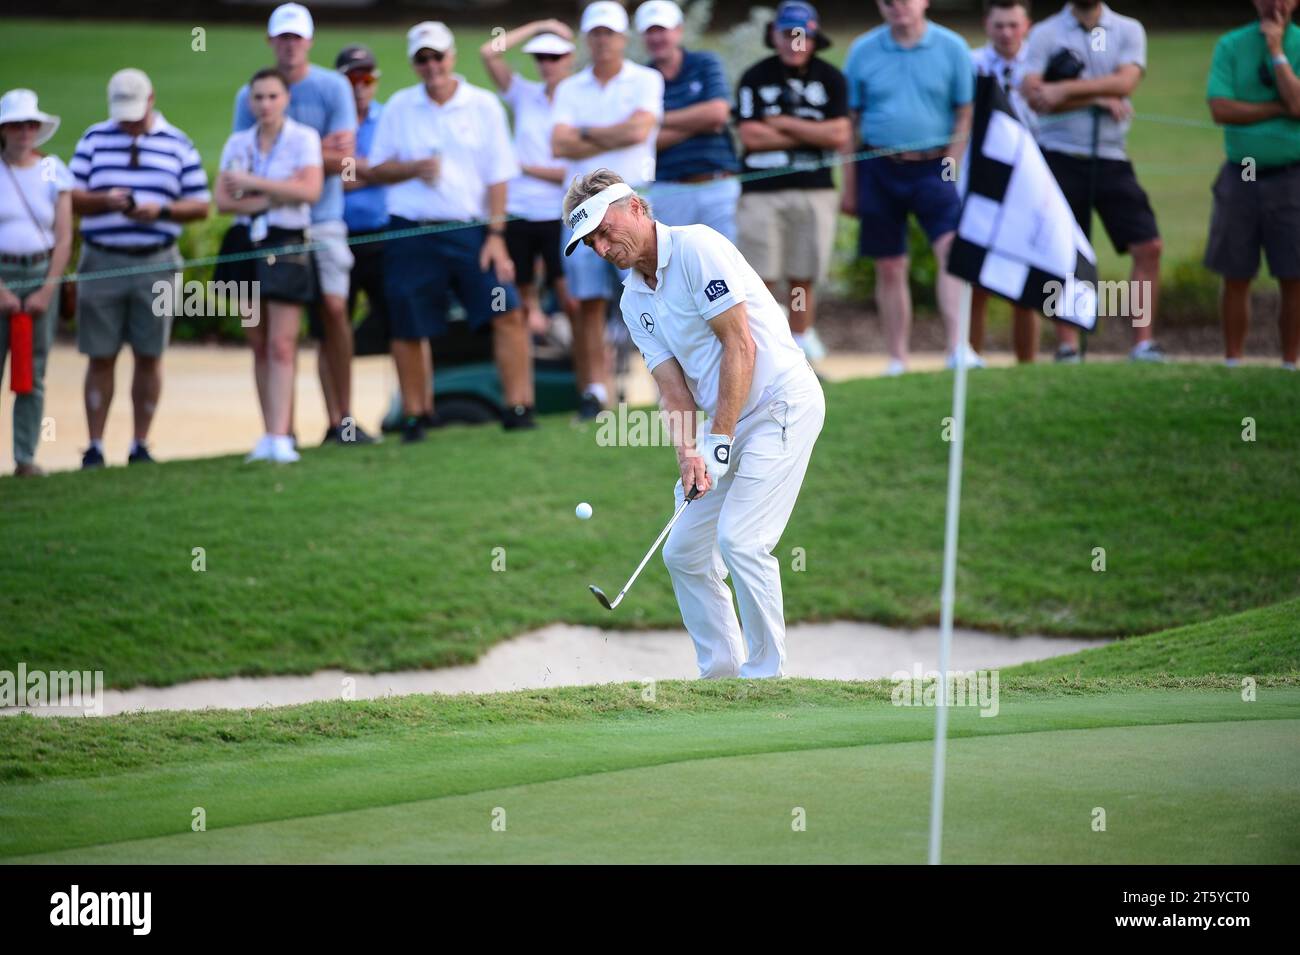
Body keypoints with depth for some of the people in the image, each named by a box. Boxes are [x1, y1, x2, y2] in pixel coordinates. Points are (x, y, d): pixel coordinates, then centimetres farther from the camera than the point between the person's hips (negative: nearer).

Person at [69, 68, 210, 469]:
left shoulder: (178, 145, 6)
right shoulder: (94, 139, 7)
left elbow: (200, 206, 4)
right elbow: (72, 198, 4)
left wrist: (160, 210, -13)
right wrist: (105, 201, -16)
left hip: (156, 263, 0)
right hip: (101, 261, 0)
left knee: (149, 357, 3)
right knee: (100, 357, 0)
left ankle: (141, 445, 11)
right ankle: (94, 446, 3)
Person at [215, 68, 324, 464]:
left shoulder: (304, 138, -1)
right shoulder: (238, 143, 10)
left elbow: (310, 190, -15)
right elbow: (223, 201, 1)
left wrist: (253, 183, -13)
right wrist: (273, 198, -12)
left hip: (286, 245, -4)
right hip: (245, 245, 4)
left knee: (281, 345, -12)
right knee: (259, 346, 6)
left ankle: (281, 438, -18)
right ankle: (268, 435, 10)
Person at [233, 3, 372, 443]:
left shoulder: (333, 88, 3)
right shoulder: (250, 95, 8)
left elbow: (343, 158, -4)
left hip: (322, 220, -1)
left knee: (333, 309, -11)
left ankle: (341, 420, -4)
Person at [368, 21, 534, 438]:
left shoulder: (483, 106, 4)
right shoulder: (399, 107, 7)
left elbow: (497, 176, 2)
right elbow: (377, 169, 9)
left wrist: (496, 235, -5)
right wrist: (415, 168, -11)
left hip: (468, 231, -1)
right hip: (411, 232, 1)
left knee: (507, 313, -12)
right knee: (407, 330, 3)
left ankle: (518, 408, -8)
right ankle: (415, 415, 16)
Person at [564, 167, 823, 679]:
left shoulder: (697, 248, -13)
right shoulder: (634, 302, 11)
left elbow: (740, 346, -17)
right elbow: (672, 386, 4)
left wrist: (720, 442, -18)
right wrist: (688, 454, -16)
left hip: (782, 402, -9)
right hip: (728, 420, 9)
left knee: (740, 539, -18)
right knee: (683, 551, 7)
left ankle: (767, 671, -9)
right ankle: (720, 670, 15)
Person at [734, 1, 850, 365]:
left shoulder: (831, 79, 6)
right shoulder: (755, 78, 3)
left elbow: (840, 136, -6)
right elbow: (750, 137, -8)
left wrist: (783, 124, -6)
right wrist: (813, 135, -4)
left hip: (815, 191, 1)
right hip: (762, 192, -1)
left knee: (804, 279, 4)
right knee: (760, 280, -6)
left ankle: (800, 345, 12)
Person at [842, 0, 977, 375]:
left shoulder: (951, 48, 0)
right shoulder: (863, 51, 3)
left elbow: (964, 115, 4)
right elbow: (850, 122, 8)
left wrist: (951, 168, -6)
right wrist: (849, 186, 6)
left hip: (933, 166, -2)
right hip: (880, 169, 2)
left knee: (951, 250, -20)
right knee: (889, 268, 6)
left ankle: (957, 347, -25)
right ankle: (897, 359, 14)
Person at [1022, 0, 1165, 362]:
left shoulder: (1129, 31, 7)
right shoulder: (1045, 34, 3)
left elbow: (1125, 82, -10)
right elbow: (1033, 95, -10)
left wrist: (1066, 89, -17)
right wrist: (1099, 99, -12)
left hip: (1112, 159, 1)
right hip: (1061, 157, -1)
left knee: (1148, 246, -7)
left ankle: (1144, 341, -2)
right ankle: (1067, 344, 8)